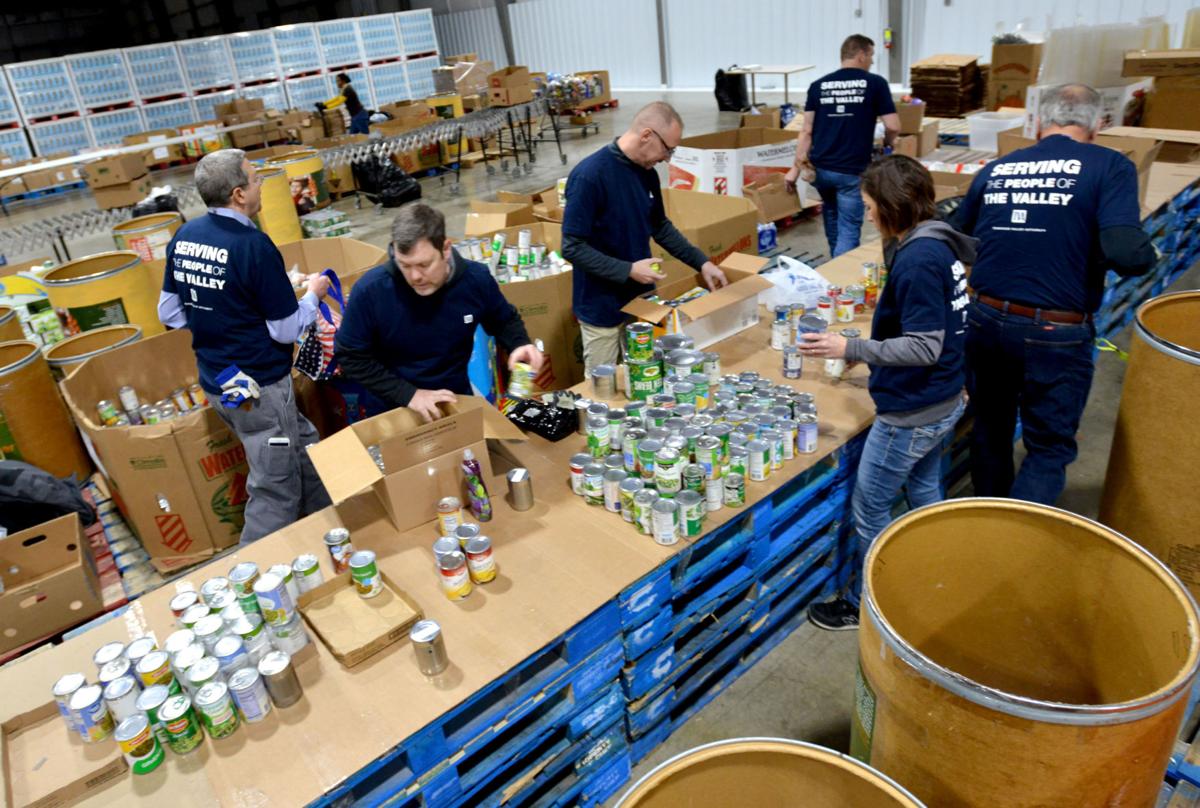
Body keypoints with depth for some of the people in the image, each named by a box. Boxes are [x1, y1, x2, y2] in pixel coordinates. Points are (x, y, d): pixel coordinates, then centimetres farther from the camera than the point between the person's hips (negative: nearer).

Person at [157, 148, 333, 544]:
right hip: (258, 386, -9)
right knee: (275, 491, 6)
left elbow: (169, 314, 10)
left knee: (305, 451, 23)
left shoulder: (183, 237, 1)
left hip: (215, 380, 9)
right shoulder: (253, 245, -22)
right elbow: (287, 331, -18)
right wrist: (313, 294, -1)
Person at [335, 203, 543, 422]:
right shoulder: (370, 290, -18)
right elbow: (349, 357, -8)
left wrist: (520, 344, -14)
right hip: (393, 408, -1)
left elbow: (504, 321, 8)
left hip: (456, 400, 1)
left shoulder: (476, 279, -12)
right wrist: (408, 394, -16)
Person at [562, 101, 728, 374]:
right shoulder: (589, 176, -22)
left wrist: (701, 262, 8)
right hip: (603, 307, -7)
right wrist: (628, 270, -25)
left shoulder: (647, 172, 1)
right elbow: (572, 248, -22)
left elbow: (660, 226, 15)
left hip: (641, 299, 7)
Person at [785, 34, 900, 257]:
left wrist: (797, 167, 5)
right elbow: (893, 126, -4)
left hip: (820, 168, 5)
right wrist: (887, 142, 17)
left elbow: (807, 130, 4)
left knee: (831, 216, 27)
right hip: (852, 171, -5)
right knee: (848, 229, 0)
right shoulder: (875, 83, -1)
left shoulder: (818, 85, 8)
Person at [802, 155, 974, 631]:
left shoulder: (917, 260, -25)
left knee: (869, 510, 7)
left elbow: (924, 348, -27)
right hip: (940, 402, 10)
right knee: (925, 495, 24)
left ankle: (862, 604, 25)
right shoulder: (938, 245, 4)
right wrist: (866, 351, 16)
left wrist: (852, 349, -25)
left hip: (910, 413, -10)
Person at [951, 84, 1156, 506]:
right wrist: (1146, 255, 5)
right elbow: (1126, 253, -17)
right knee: (1049, 447, 12)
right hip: (1055, 333, -4)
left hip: (986, 321, 5)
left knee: (990, 428, 23)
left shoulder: (995, 169, 7)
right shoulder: (1110, 166, -5)